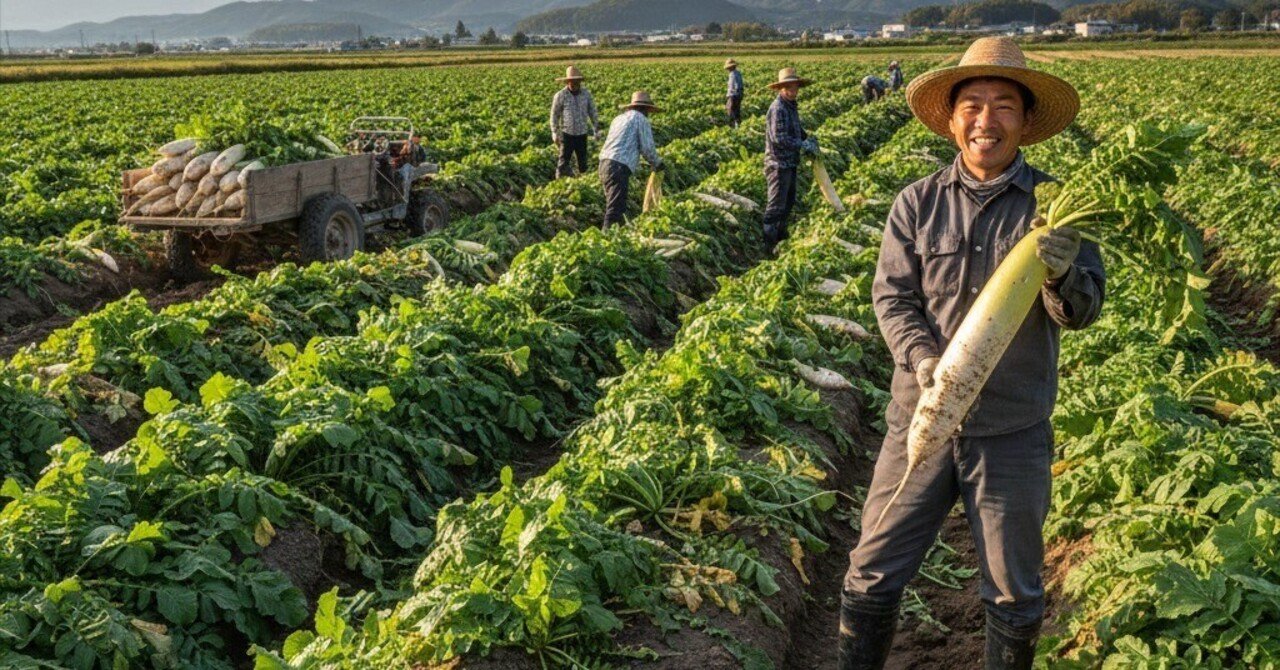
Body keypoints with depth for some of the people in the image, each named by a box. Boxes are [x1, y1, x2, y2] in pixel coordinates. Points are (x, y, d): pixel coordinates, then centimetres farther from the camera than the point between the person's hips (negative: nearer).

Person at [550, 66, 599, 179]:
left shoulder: (586, 94, 0)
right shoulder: (560, 95, -9)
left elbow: (592, 112, 10)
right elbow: (554, 115, -3)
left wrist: (595, 128, 11)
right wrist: (555, 133, -5)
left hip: (582, 134, 3)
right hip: (567, 134, -3)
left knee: (583, 160, 13)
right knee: (564, 161, 0)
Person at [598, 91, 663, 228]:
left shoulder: (619, 118, 25)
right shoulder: (641, 119, 2)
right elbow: (647, 147, -2)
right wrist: (657, 164, 17)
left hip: (605, 163, 8)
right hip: (619, 167, -8)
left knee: (618, 207, 18)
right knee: (615, 211, -12)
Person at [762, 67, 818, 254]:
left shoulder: (791, 106, 12)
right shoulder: (778, 108, -18)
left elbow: (796, 129, 25)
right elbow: (779, 138, -24)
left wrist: (807, 139, 6)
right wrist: (803, 145, -19)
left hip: (789, 163, 10)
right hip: (778, 163, -10)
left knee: (789, 201, 22)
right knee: (776, 205, -6)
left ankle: (781, 236, 36)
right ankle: (769, 244, 0)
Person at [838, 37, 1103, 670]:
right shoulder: (917, 203, -1)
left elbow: (1081, 313, -8)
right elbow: (891, 296, -4)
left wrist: (1063, 273, -31)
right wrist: (922, 358, -23)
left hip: (1013, 432, 0)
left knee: (1014, 594, 14)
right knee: (873, 576, 7)